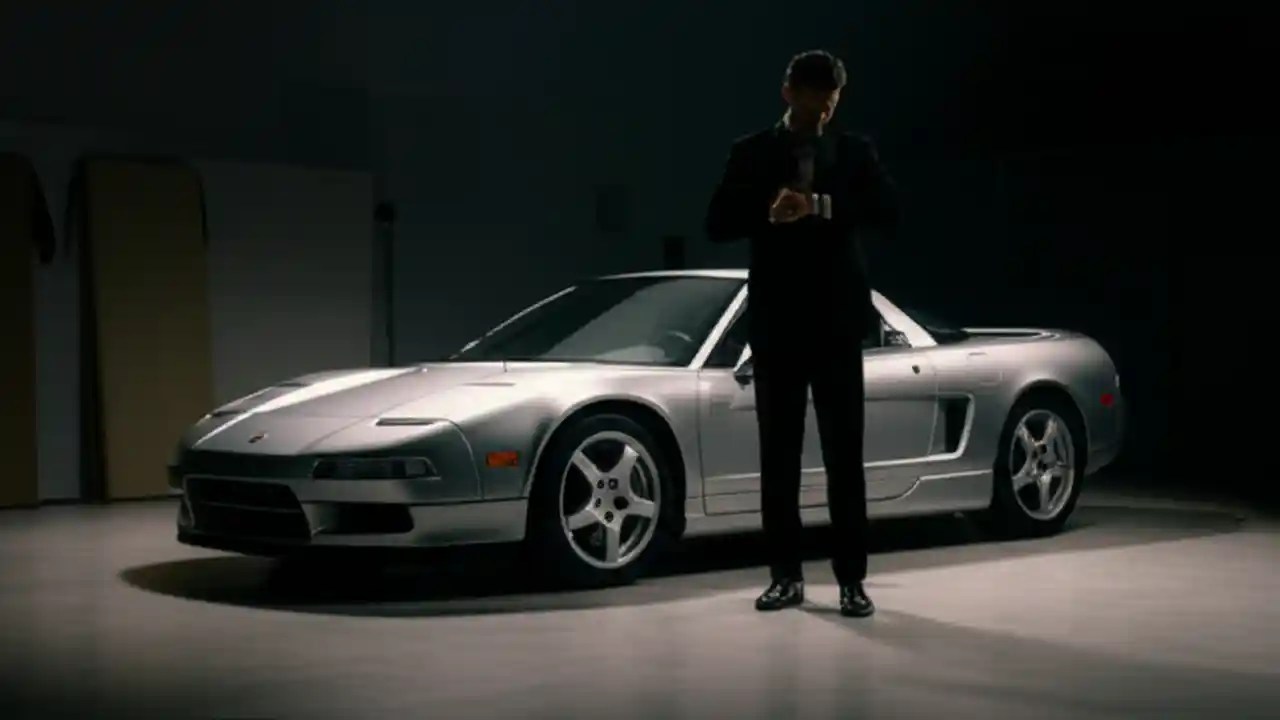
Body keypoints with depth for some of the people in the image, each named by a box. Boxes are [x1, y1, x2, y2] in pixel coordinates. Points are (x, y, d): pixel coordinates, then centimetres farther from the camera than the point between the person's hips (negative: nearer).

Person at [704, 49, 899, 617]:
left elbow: (888, 215, -6)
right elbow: (718, 225, -3)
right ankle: (786, 576, 13)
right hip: (776, 324, 1)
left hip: (836, 323, 0)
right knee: (778, 456, 5)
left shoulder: (855, 152, 7)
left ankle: (851, 579, 5)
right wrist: (768, 211, -22)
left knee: (845, 456, 0)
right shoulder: (750, 153, 5)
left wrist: (820, 206, -20)